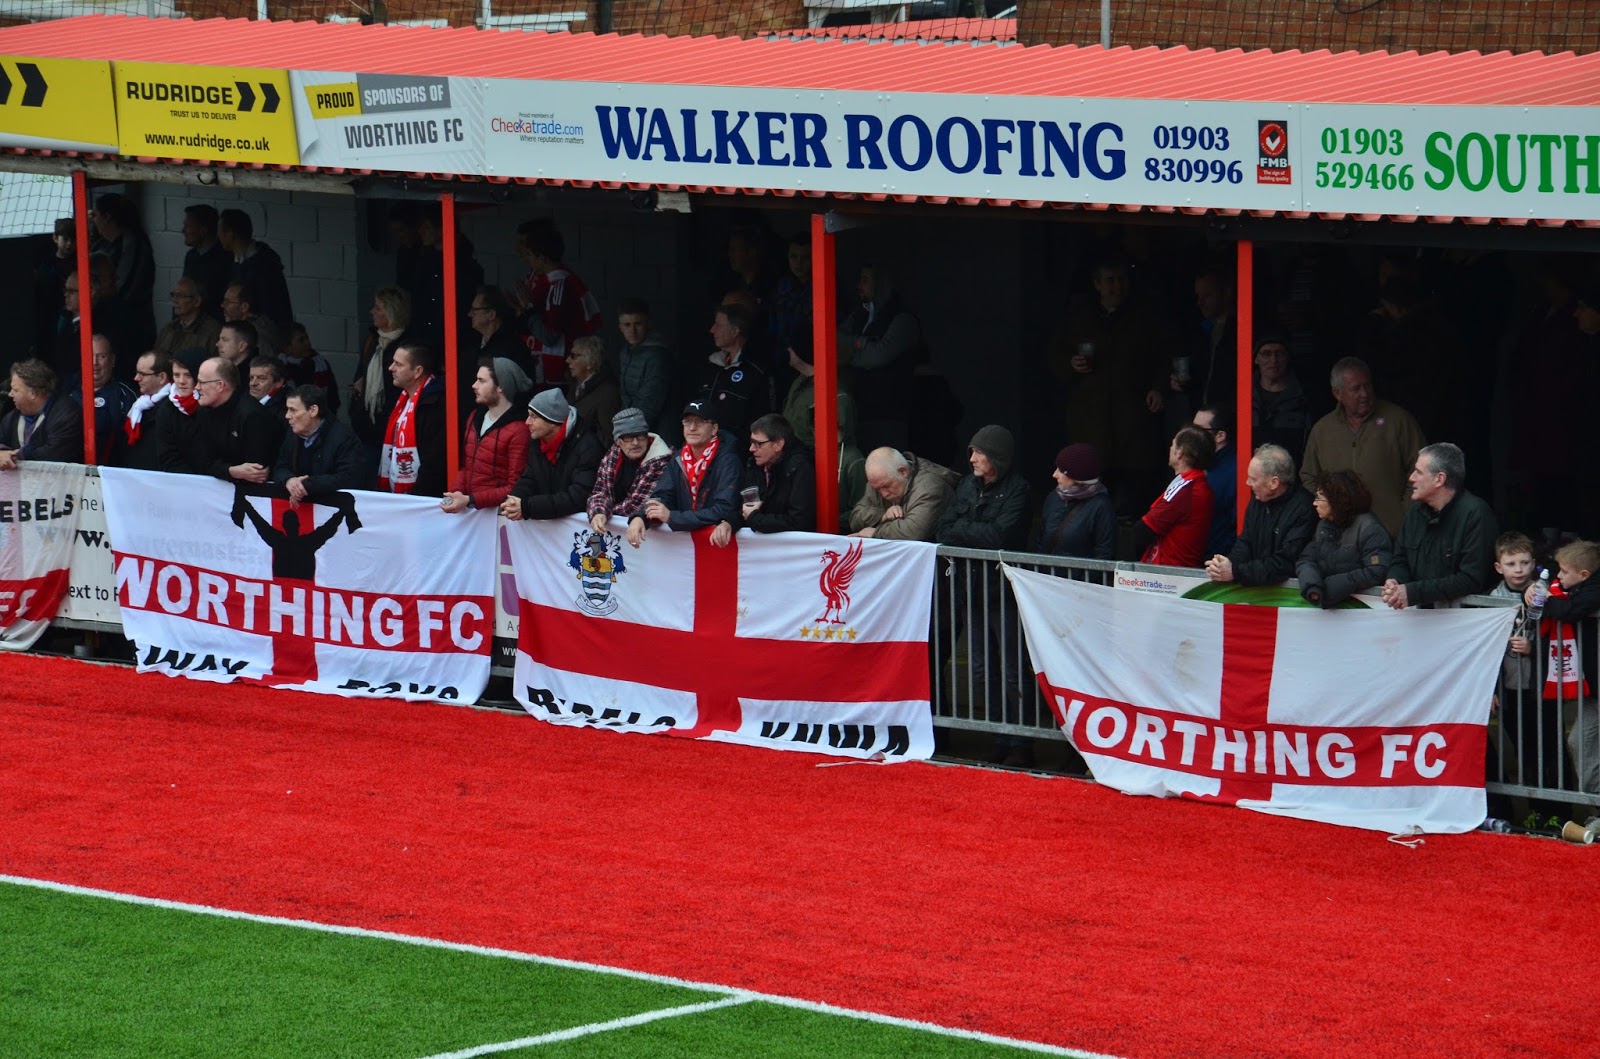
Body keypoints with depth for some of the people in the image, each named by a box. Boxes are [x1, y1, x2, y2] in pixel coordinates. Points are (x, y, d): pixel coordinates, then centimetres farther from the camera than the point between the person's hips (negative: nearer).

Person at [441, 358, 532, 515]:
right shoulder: (475, 418, 15)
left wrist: (470, 501, -17)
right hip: (466, 510, 7)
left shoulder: (518, 430, -10)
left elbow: (514, 489, -12)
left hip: (495, 512, -7)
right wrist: (456, 492, 3)